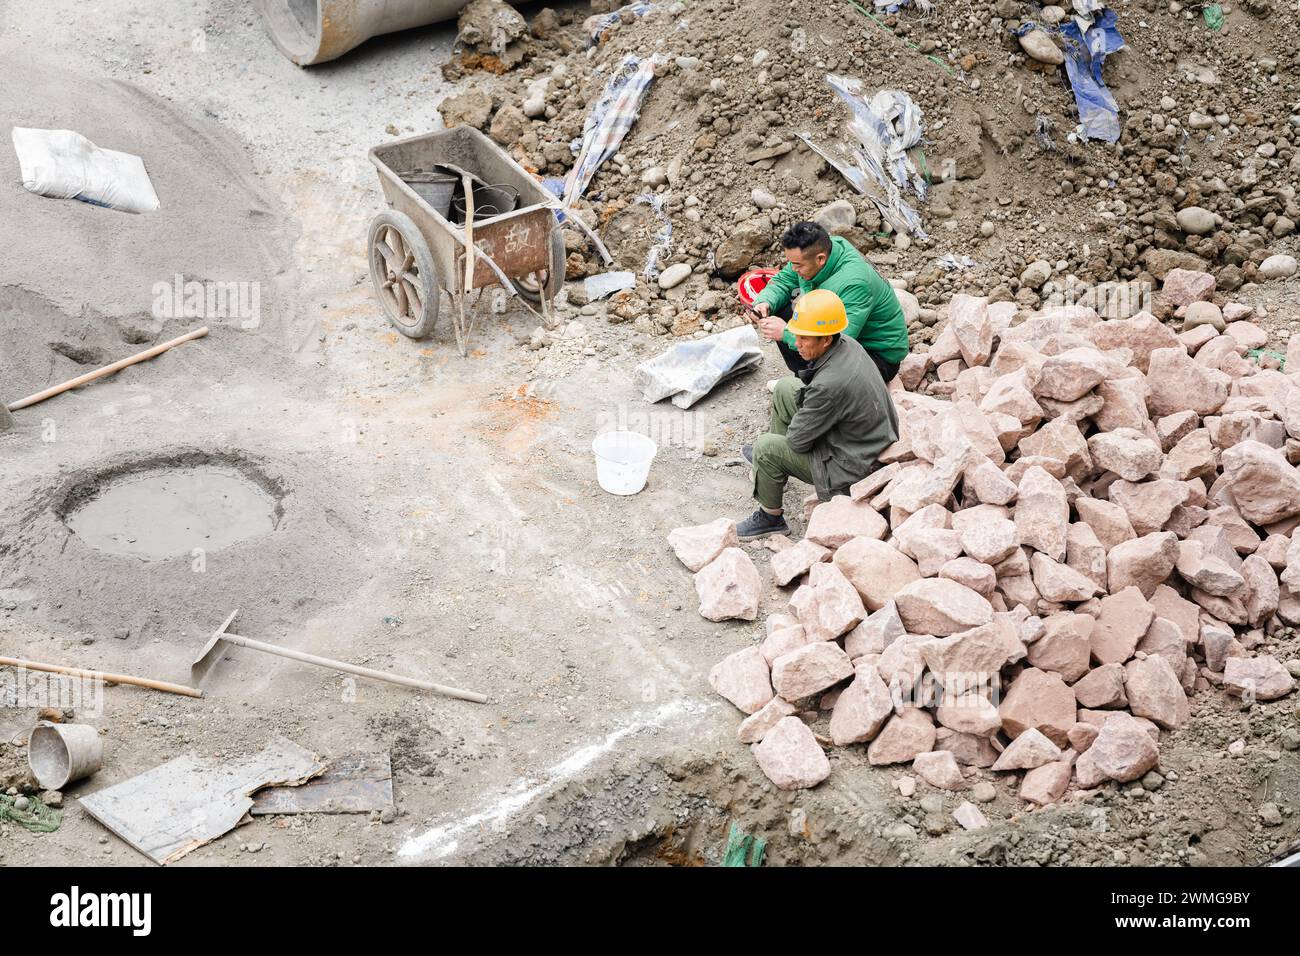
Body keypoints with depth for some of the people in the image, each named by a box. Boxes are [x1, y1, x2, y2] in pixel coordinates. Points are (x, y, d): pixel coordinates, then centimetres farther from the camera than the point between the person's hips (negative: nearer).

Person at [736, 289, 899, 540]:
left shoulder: (831, 384, -36)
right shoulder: (846, 344, -9)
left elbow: (798, 440, -22)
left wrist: (796, 425, -2)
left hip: (853, 470, -9)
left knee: (765, 446, -9)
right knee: (785, 388, 12)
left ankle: (771, 518, 12)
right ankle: (770, 459, 33)